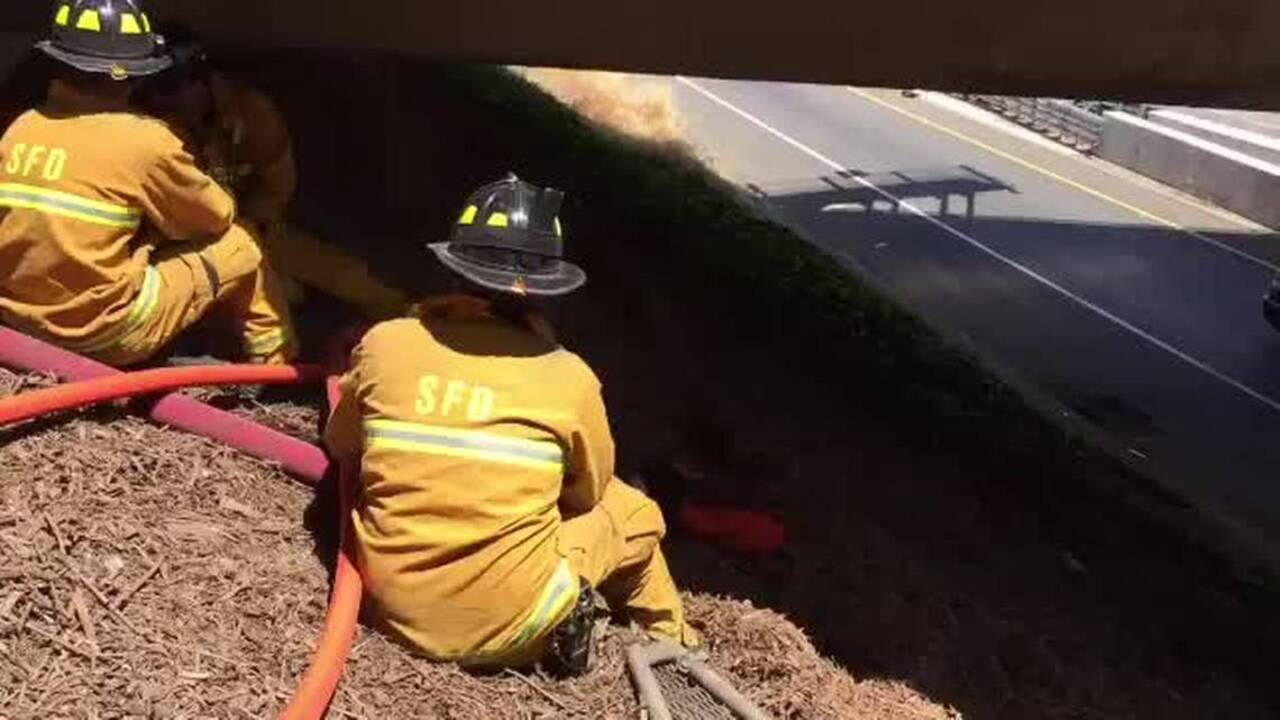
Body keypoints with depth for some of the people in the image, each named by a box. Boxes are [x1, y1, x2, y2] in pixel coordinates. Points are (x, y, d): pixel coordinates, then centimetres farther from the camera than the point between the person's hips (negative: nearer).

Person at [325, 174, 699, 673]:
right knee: (634, 511, 21)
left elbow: (340, 446, 12)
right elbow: (587, 493, 7)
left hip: (394, 609, 2)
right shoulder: (568, 379, -12)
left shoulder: (383, 345, -8)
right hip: (511, 627, -2)